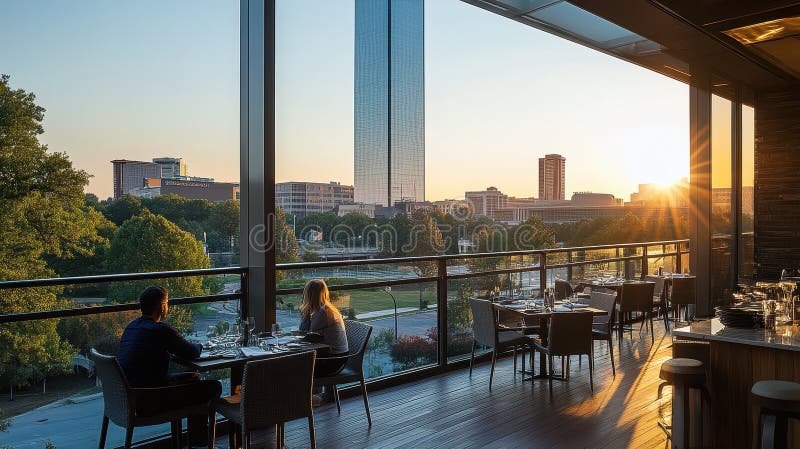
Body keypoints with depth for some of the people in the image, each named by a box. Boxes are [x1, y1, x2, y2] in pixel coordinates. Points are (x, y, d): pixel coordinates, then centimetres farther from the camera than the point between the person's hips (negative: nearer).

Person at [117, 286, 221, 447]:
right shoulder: (161, 329, -19)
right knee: (213, 387, -6)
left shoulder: (131, 326, 10)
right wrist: (198, 345, 9)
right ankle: (197, 441, 15)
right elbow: (192, 353, -13)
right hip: (147, 402, -10)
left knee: (192, 377, 25)